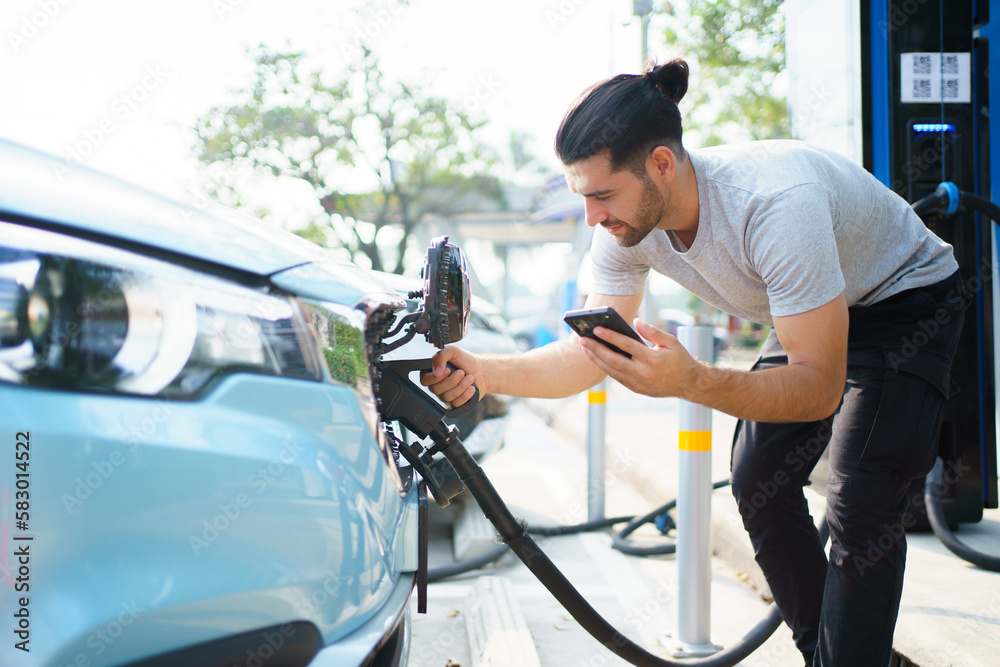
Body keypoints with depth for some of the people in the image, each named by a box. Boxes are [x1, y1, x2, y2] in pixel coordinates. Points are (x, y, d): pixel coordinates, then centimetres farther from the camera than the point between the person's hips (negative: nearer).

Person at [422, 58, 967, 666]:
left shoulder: (776, 203, -41)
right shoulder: (627, 222, -19)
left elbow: (820, 387, -39)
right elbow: (591, 355, -16)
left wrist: (691, 381, -54)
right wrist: (485, 372, -33)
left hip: (909, 302, -7)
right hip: (811, 314, 7)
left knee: (861, 507, -19)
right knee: (759, 485, 4)